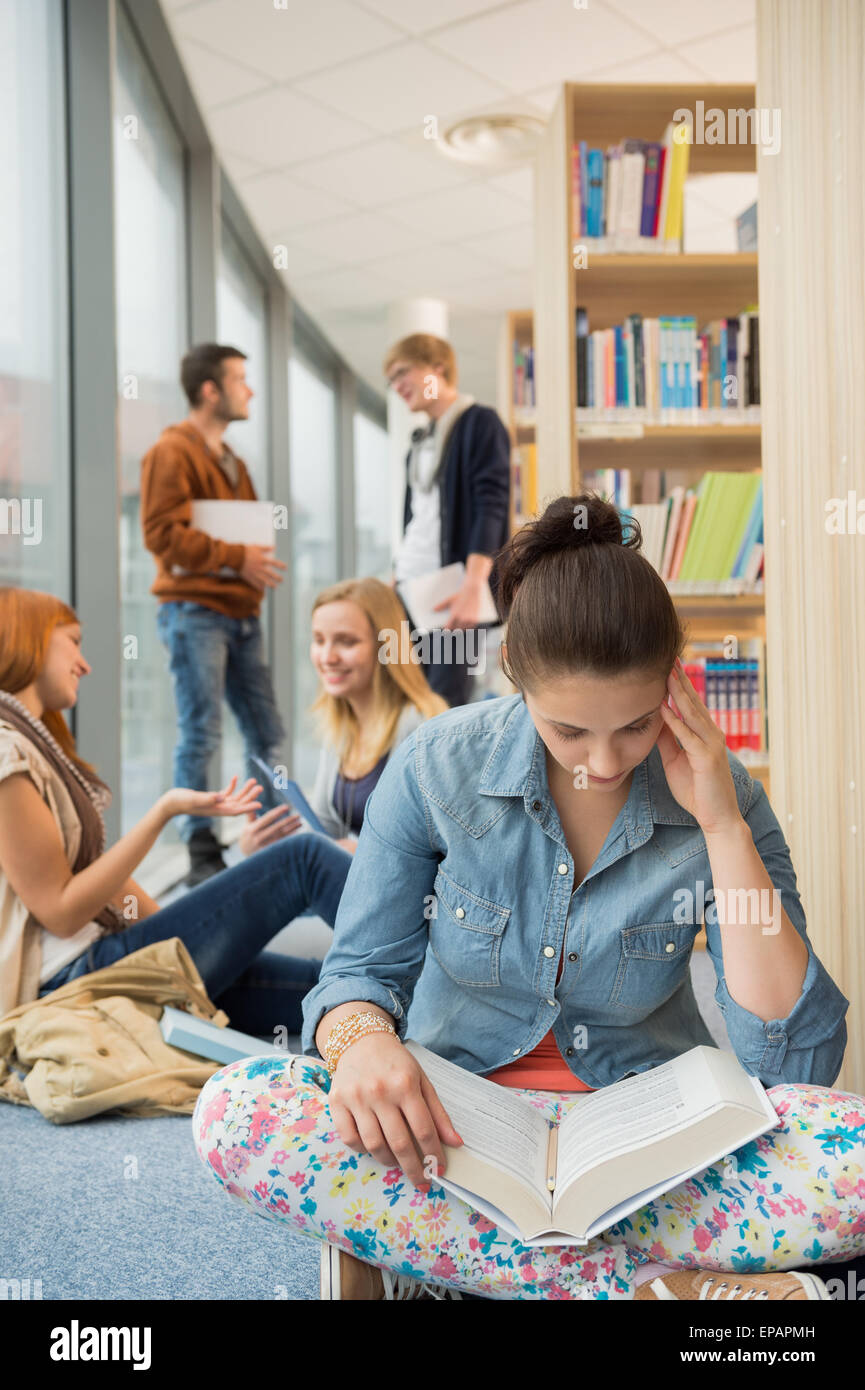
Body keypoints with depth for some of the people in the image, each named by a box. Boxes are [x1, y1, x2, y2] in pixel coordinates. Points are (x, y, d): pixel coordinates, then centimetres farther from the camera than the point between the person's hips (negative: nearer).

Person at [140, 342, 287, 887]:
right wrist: (236, 557, -18)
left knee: (267, 734, 9)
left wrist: (259, 561, 5)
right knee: (201, 736, -5)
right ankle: (202, 852, 3)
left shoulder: (230, 459, 22)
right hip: (195, 612, -8)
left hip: (241, 613, 8)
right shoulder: (172, 452, -6)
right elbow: (161, 532, -15)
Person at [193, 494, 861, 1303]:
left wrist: (724, 827, -20)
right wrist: (361, 1040, -26)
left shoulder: (717, 797, -9)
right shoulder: (436, 766, -9)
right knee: (234, 1114, -29)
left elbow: (794, 1061, -15)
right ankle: (648, 1288, -25)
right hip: (448, 1123, 1)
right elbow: (361, 970, 0)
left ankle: (405, 1250, -24)